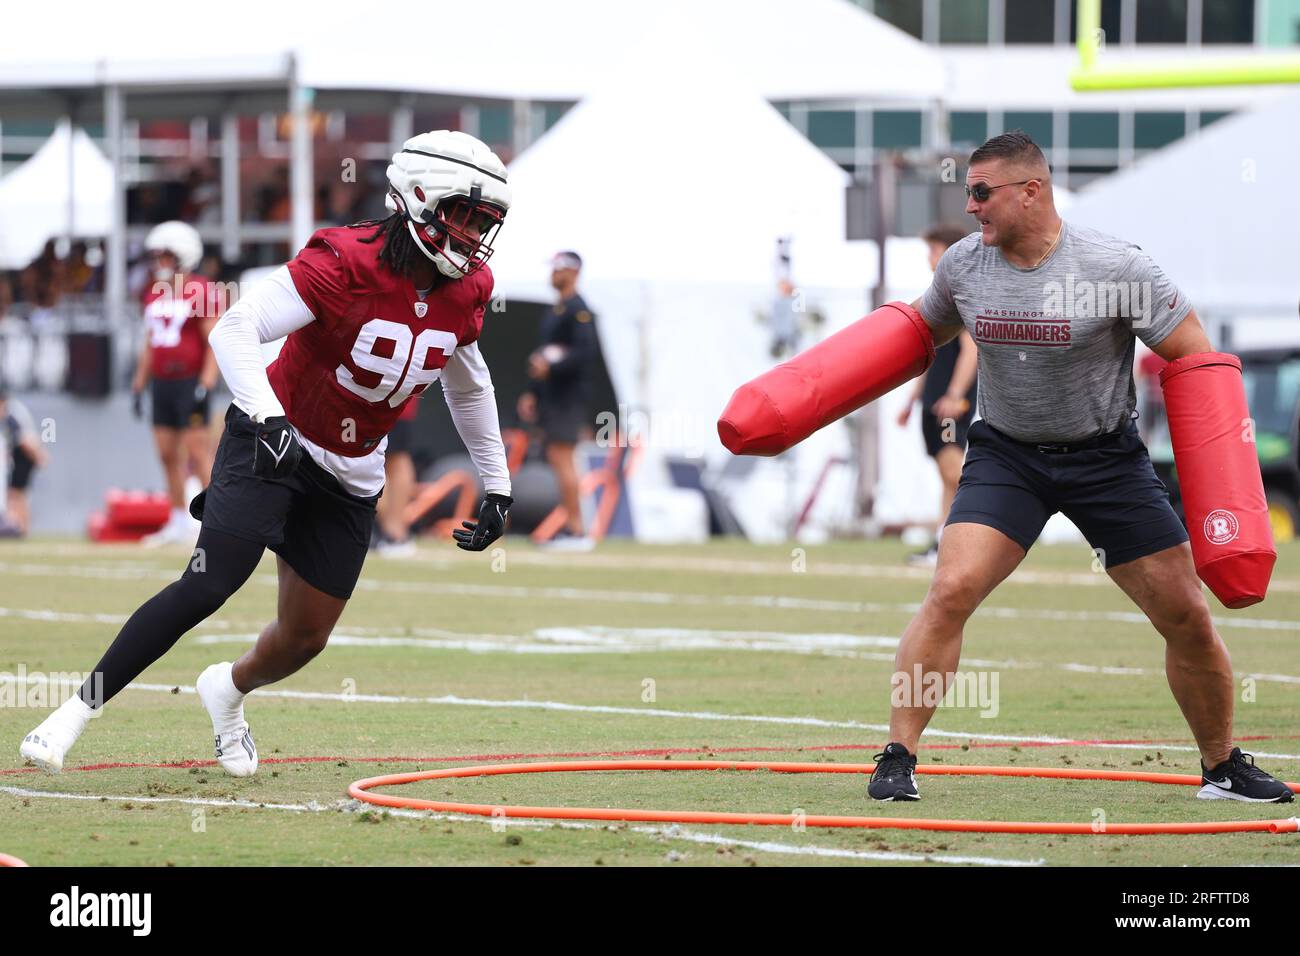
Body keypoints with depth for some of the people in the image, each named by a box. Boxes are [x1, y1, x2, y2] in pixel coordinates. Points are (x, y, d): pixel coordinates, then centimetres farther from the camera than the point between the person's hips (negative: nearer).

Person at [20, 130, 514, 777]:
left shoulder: (464, 293, -3)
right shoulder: (347, 263, -23)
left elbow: (470, 387, 17)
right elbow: (235, 328, -29)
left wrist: (497, 486, 18)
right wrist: (267, 417, -43)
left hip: (349, 480, 6)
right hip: (273, 444, -6)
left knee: (305, 638, 8)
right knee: (210, 583, -22)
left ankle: (229, 689, 42)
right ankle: (79, 709, -14)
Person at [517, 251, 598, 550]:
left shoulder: (578, 310, -11)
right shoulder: (556, 310, 20)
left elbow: (586, 352, -22)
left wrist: (551, 367, -28)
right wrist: (533, 393, 22)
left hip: (569, 395, -10)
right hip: (551, 396, 10)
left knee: (561, 457, -14)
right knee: (558, 458, 9)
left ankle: (576, 531, -16)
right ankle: (572, 527, 12)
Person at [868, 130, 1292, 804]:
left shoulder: (1115, 267, -18)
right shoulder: (963, 266, -6)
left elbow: (1196, 358, -12)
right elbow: (923, 332, 16)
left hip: (1107, 458, -1)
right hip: (1006, 455, 1)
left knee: (1186, 616, 0)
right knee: (950, 592, -20)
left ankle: (1222, 767, 20)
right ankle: (897, 758, -11)